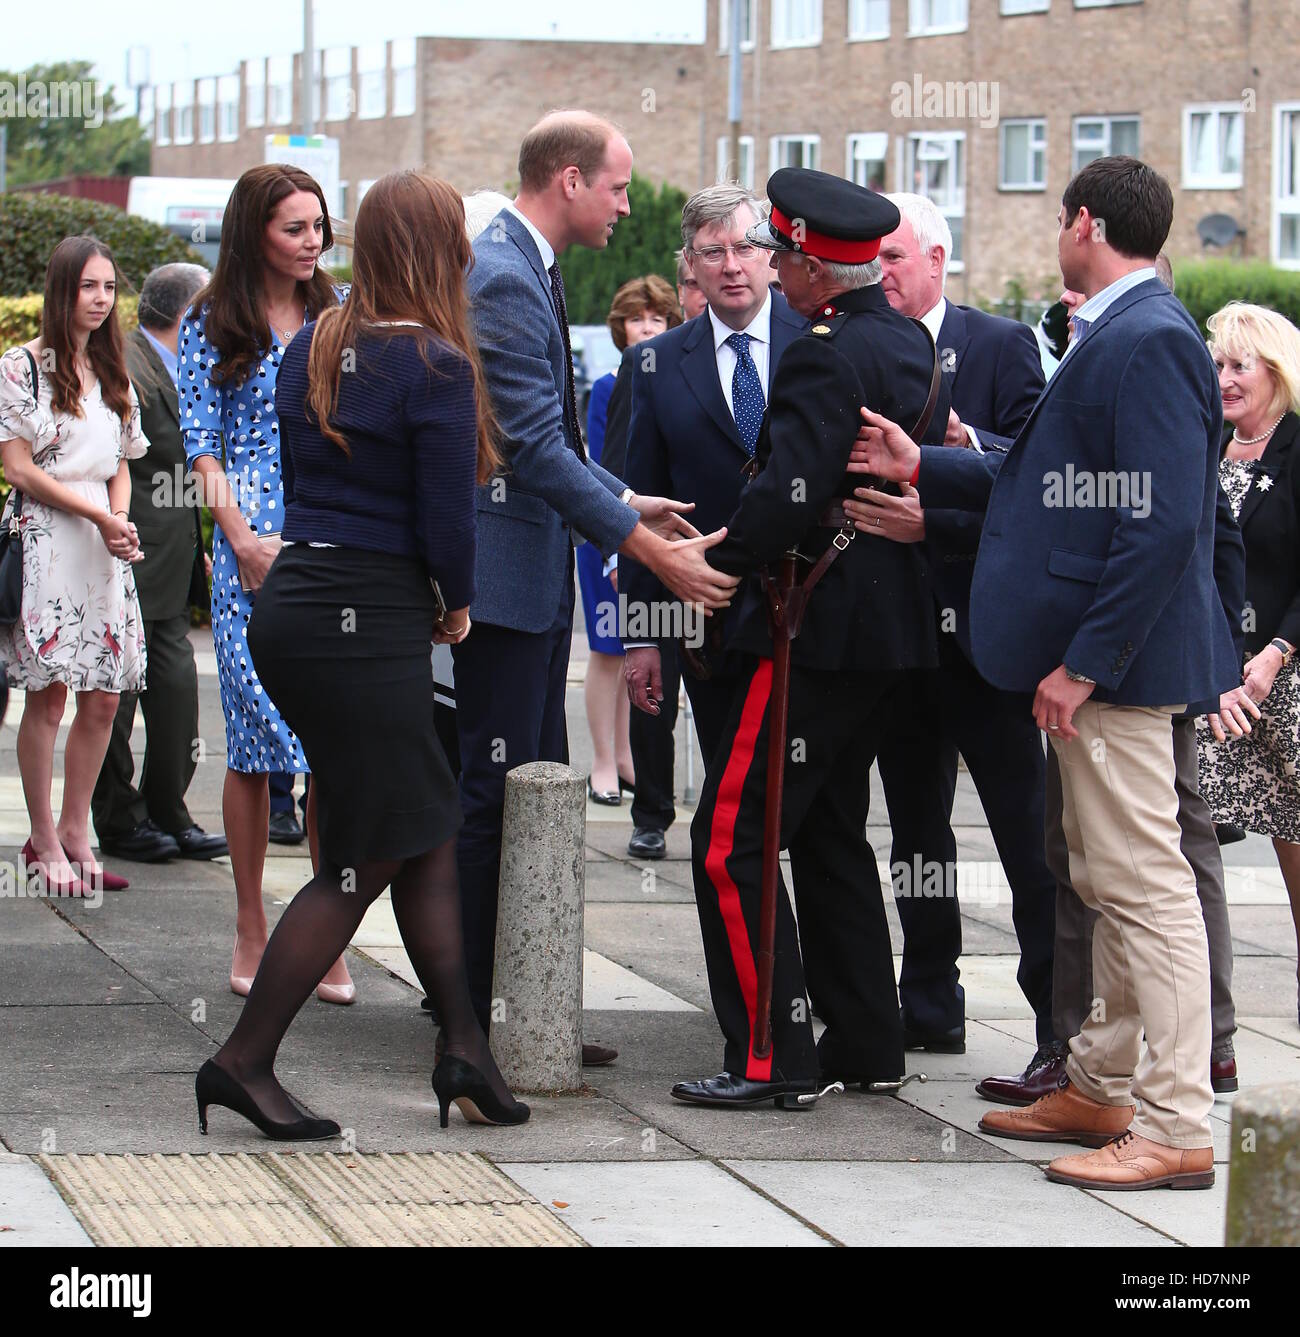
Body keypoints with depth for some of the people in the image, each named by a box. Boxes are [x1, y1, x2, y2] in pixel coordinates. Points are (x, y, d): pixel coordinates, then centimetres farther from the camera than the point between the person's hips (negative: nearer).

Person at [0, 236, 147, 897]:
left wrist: (121, 521, 0)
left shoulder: (112, 375, 17)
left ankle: (74, 833, 12)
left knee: (104, 698, 1)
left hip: (105, 543, 6)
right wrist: (100, 516, -10)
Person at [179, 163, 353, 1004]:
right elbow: (203, 447, 3)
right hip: (252, 547, -1)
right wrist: (245, 541, -9)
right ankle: (252, 927, 12)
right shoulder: (211, 327, 6)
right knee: (253, 745, 2)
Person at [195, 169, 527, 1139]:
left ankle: (465, 1047, 10)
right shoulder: (436, 367, -13)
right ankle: (246, 1060, 1)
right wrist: (458, 606, 8)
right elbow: (447, 518, -13)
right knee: (367, 859, 0)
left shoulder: (312, 350, 10)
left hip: (293, 608, 8)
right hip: (369, 627, -8)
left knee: (428, 830, 12)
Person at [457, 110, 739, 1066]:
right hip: (503, 573, -11)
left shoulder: (528, 270, 15)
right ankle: (476, 1016, 0)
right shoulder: (503, 279, -19)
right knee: (496, 794, -6)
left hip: (537, 571, 11)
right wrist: (651, 549, -25)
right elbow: (535, 447, -25)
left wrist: (627, 502, 15)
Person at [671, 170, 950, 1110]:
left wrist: (709, 565, -13)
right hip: (894, 632, 10)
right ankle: (865, 1041, 22)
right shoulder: (915, 346, 11)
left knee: (732, 840, -6)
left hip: (818, 634, -10)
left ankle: (772, 1057, -7)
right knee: (834, 835, 18)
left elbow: (786, 500, -26)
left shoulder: (825, 360, -18)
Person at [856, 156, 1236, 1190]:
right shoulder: (1118, 335, 14)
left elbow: (1164, 525, -24)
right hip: (1089, 658, 11)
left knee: (1145, 887, -8)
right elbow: (1053, 481, 19)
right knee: (1105, 883, 18)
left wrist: (1084, 663, -23)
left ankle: (1176, 1131, -5)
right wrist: (923, 469, 18)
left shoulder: (1150, 341, -18)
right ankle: (1102, 1089, 29)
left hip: (1118, 659, -11)